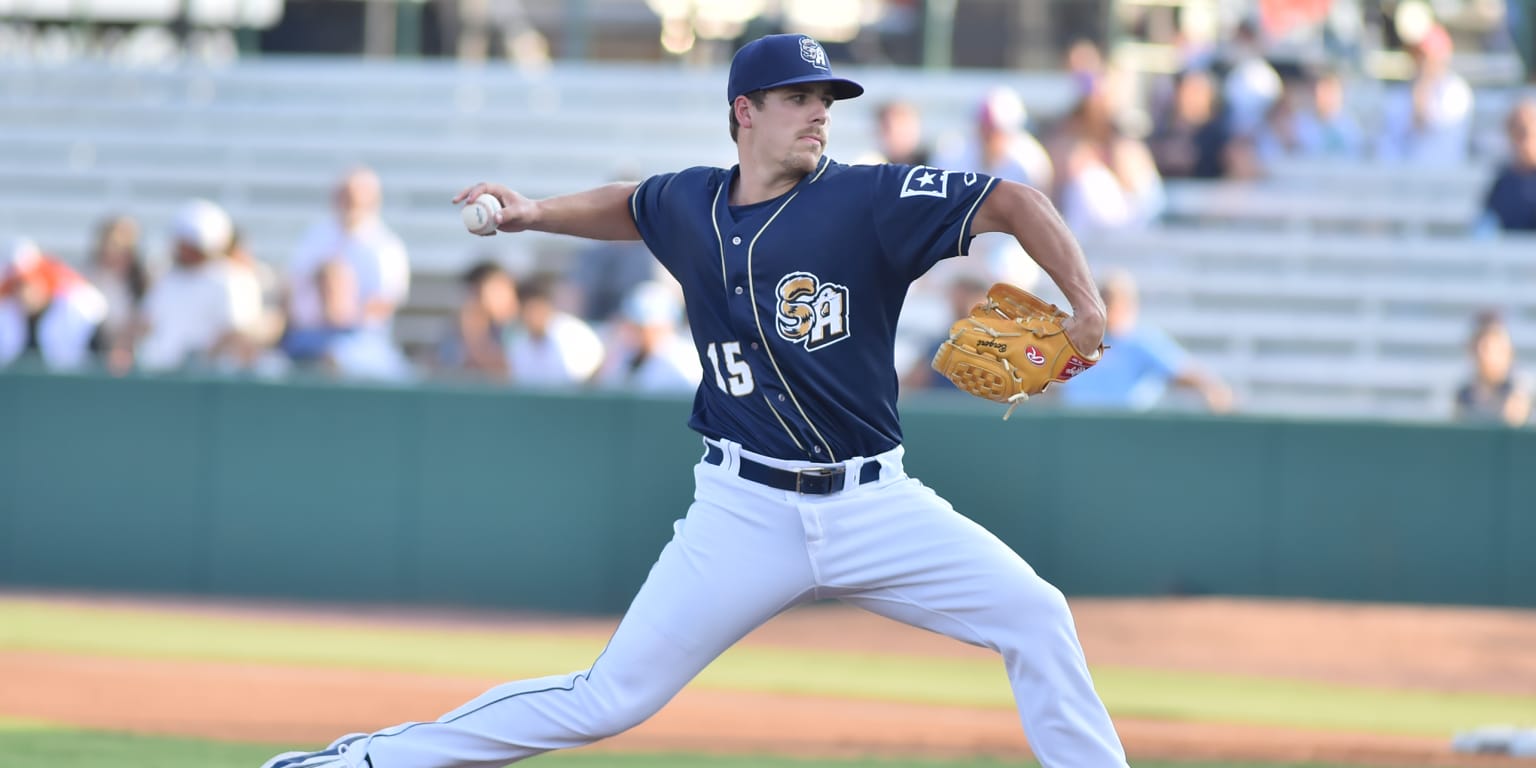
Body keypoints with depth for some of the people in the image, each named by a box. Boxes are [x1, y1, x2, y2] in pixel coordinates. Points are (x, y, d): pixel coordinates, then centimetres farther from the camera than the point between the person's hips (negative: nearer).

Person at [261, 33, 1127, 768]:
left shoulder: (869, 201, -9)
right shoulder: (689, 206, 3)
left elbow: (1014, 202, -12)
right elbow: (628, 206, 28)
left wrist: (1086, 306, -23)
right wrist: (536, 212, 14)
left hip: (872, 502, 0)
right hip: (746, 510, 0)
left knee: (1034, 616, -16)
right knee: (611, 697, -4)